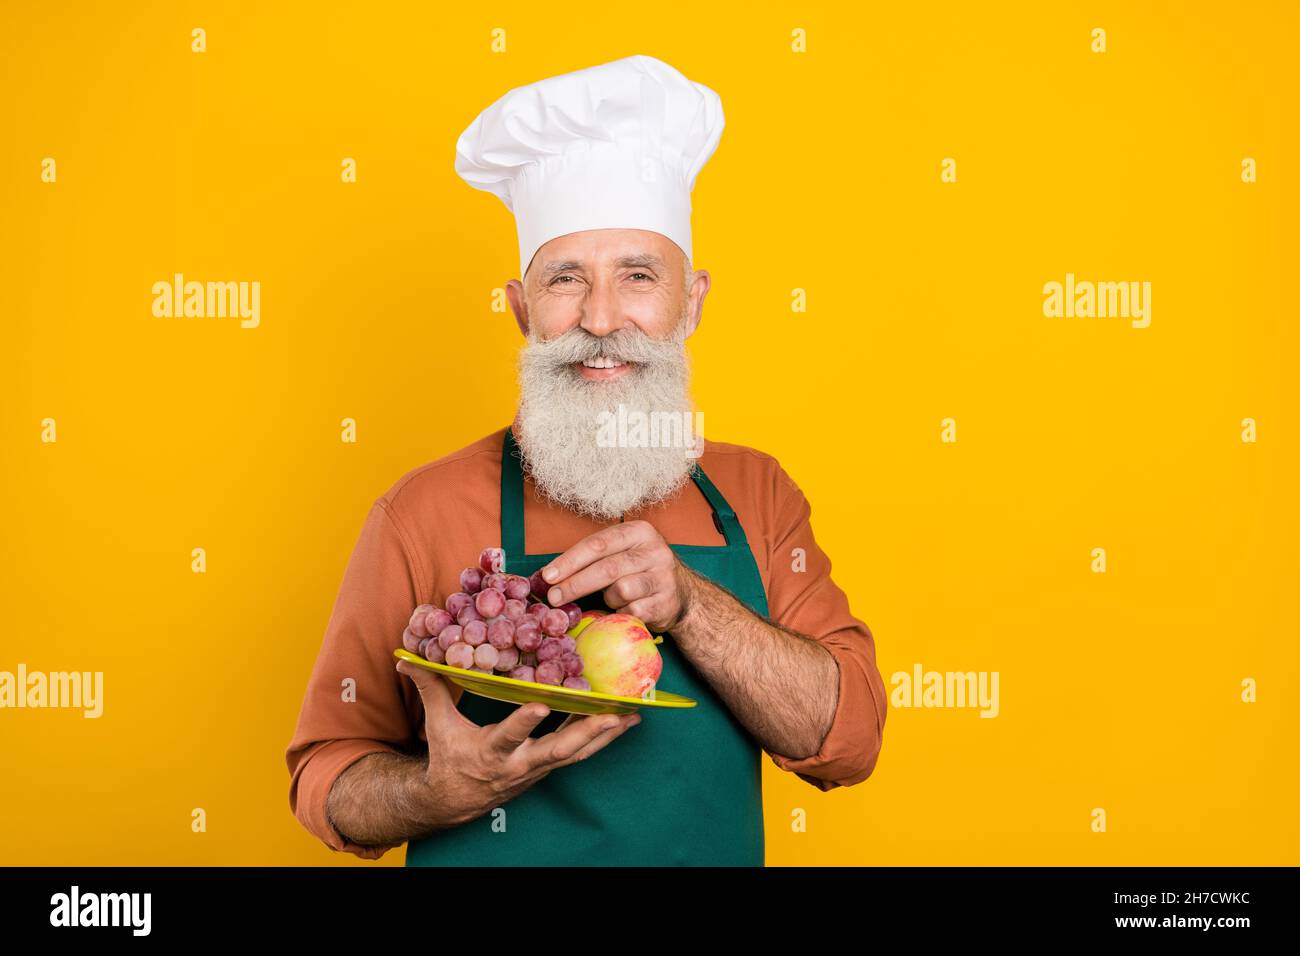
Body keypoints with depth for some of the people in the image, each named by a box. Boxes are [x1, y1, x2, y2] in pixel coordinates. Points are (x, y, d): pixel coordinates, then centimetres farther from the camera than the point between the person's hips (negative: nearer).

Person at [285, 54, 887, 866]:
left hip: (714, 849, 3)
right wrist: (443, 793, -29)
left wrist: (687, 602, -25)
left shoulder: (754, 495, -5)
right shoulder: (427, 512, -14)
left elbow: (849, 740, -12)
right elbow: (324, 777, -9)